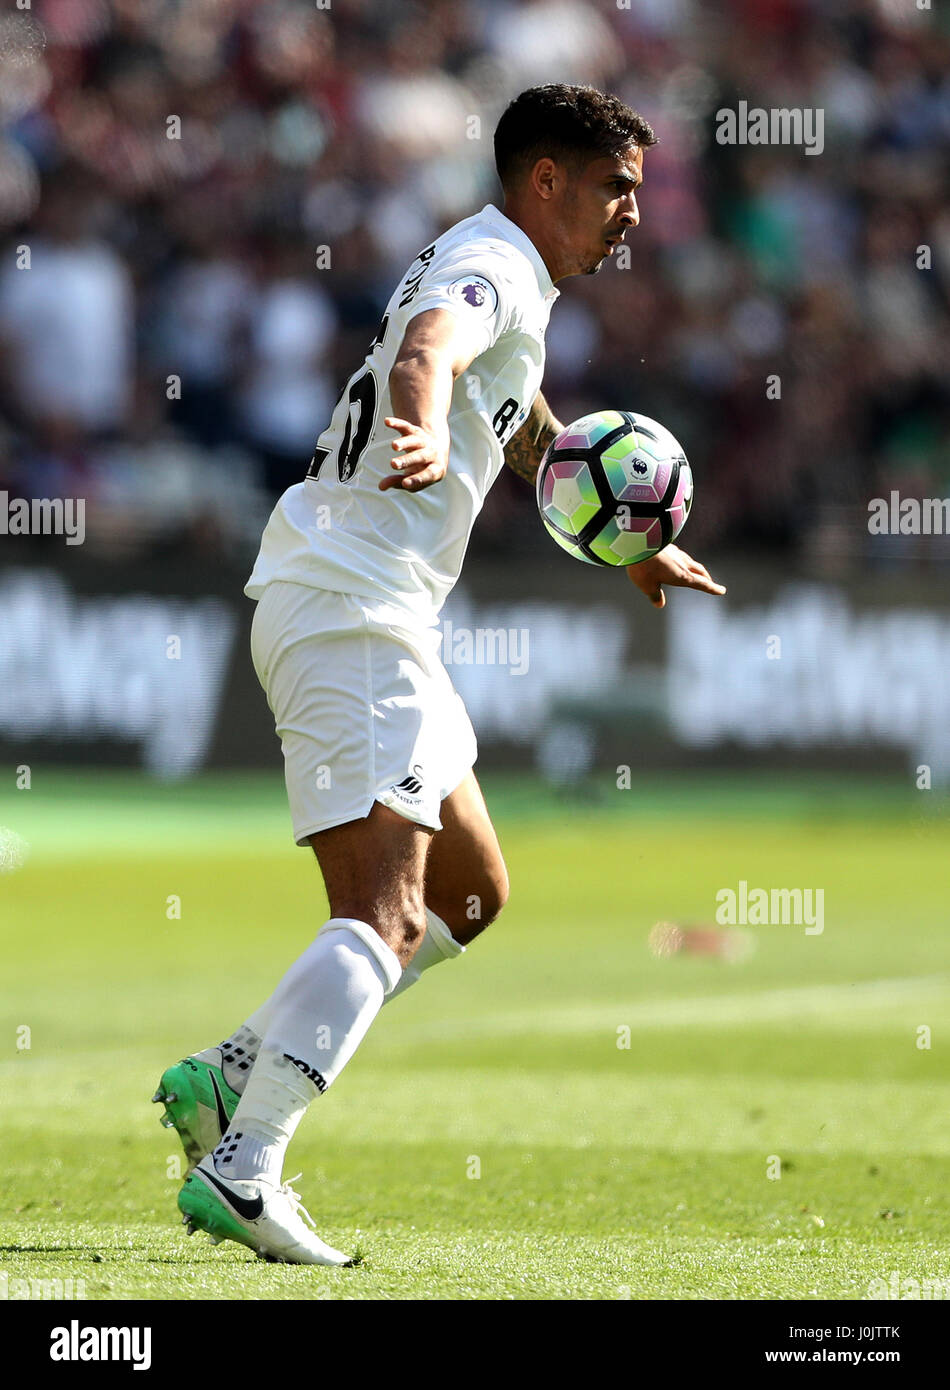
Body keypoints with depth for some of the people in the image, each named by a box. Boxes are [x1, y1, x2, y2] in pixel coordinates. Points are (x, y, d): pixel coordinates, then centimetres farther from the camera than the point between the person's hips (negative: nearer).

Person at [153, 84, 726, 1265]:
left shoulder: (502, 280, 23)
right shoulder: (490, 265, -10)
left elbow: (532, 442, 41)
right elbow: (425, 355, -34)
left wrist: (635, 555, 46)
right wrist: (429, 437, -55)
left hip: (363, 617, 10)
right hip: (353, 616, -10)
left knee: (470, 891, 17)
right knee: (385, 913, -20)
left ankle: (231, 1076, 10)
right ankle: (242, 1169, -29)